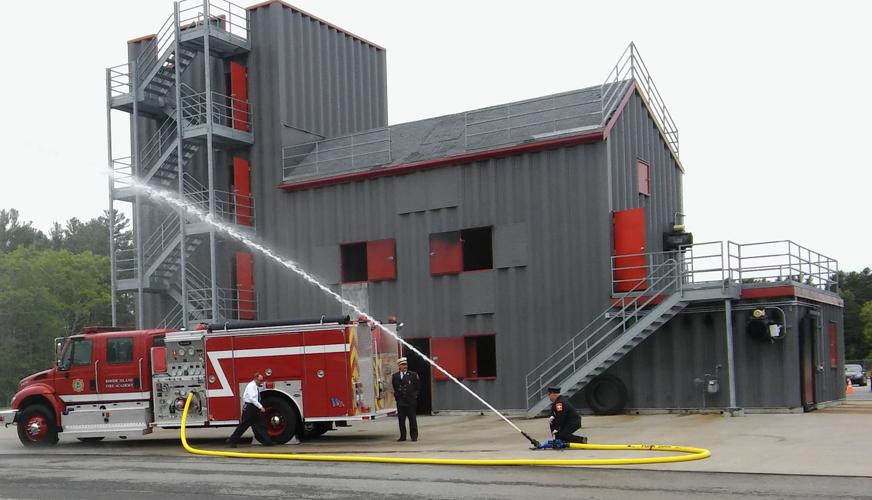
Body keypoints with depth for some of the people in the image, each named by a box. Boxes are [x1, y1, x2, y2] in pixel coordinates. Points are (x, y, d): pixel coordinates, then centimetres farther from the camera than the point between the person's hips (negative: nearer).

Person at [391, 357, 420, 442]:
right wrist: (396, 395, 6)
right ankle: (402, 436, 10)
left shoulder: (413, 375, 2)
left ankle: (414, 436, 8)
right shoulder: (395, 376, 7)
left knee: (412, 419, 2)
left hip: (411, 400, -2)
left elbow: (418, 387, 8)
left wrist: (414, 395, 3)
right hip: (400, 401, 2)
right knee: (401, 419, 3)